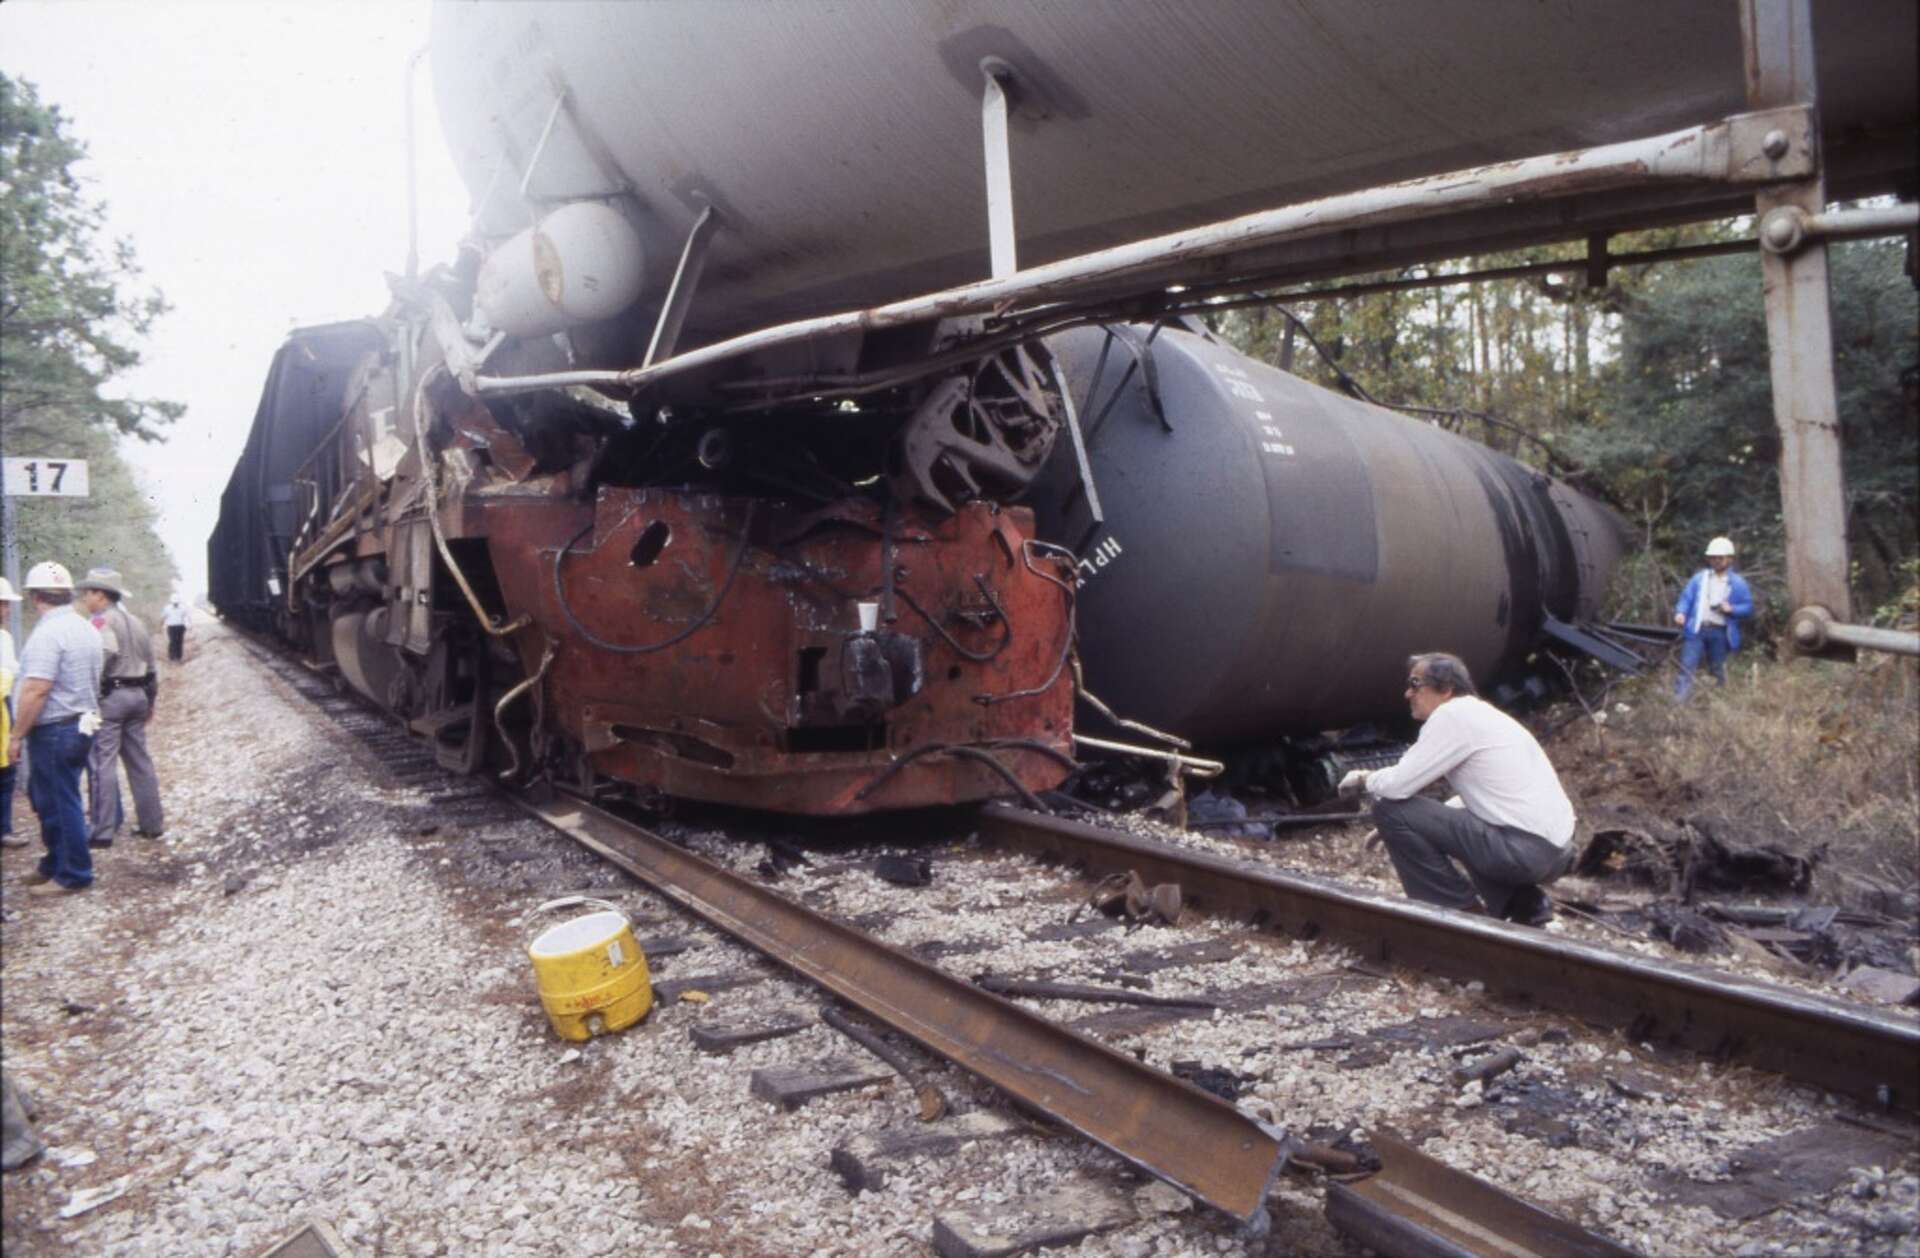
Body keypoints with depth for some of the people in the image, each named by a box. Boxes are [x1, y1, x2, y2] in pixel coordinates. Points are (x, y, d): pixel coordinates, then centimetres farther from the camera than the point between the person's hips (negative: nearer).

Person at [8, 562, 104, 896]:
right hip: (80, 725, 9)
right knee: (52, 800, 19)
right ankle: (56, 864, 29)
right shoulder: (85, 628, 9)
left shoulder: (48, 633, -19)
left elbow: (36, 691, -23)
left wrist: (16, 736, -17)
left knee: (59, 803, 2)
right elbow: (91, 683, 17)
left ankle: (73, 874, 10)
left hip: (54, 731, -9)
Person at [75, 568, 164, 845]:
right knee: (140, 761, 13)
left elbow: (102, 658, -25)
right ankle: (151, 823, 17)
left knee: (103, 763, -5)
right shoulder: (135, 622, 16)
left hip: (109, 696, -8)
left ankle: (104, 831, -5)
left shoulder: (102, 621, -10)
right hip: (137, 695, 8)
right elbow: (150, 663, 20)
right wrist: (150, 701, 25)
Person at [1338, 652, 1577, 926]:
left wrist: (1363, 780, 7)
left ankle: (1461, 912, 0)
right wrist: (1427, 827, 23)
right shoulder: (1479, 714, 18)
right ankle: (1523, 903, 18)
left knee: (1390, 809, -9)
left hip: (1525, 849, -10)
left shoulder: (1452, 715, -10)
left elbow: (1399, 786, -14)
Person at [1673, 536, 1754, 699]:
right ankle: (1678, 701, -8)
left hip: (1720, 632, 0)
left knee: (1717, 670, 11)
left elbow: (1748, 607, 6)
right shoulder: (1699, 577, 9)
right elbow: (1686, 597, 6)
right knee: (1687, 667, -7)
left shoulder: (1738, 583, 6)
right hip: (1696, 629, 0)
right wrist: (1680, 612, -14)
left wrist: (1732, 609, -14)